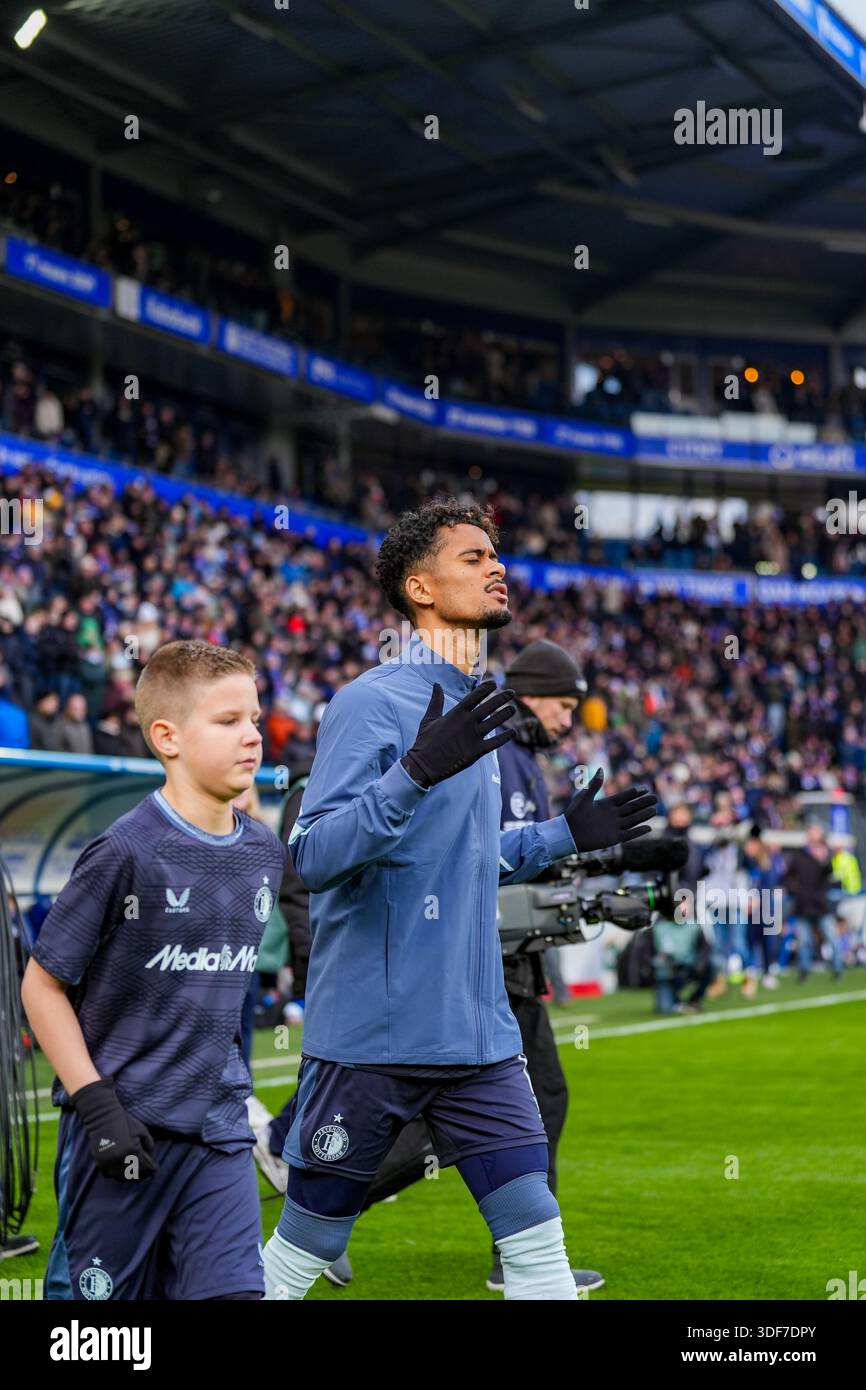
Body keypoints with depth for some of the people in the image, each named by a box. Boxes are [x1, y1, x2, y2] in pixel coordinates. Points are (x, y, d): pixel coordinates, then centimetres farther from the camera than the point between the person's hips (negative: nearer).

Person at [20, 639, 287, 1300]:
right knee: (96, 1292, 7)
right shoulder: (125, 853, -15)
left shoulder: (265, 851, 4)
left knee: (233, 1288, -4)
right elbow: (41, 984, -9)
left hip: (219, 1129, 5)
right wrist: (96, 1103, -14)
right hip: (121, 1130, -5)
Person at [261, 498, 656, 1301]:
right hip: (371, 1039, -7)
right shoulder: (371, 703, -11)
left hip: (478, 1038, 7)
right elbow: (313, 855, -21)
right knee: (303, 1251, 4)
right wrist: (417, 771, -31)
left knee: (536, 1237, 1)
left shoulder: (472, 711, 15)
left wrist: (564, 835, 17)